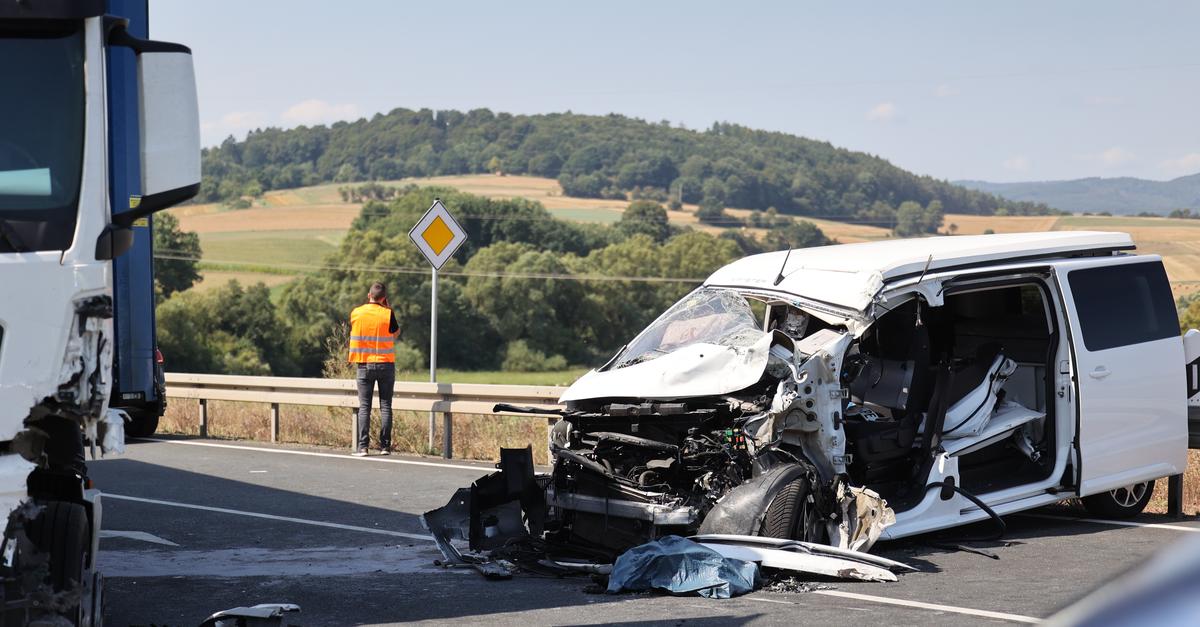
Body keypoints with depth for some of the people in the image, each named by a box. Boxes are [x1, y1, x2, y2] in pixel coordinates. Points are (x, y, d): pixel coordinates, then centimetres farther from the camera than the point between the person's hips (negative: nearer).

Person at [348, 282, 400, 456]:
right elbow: (396, 333, 7)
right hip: (386, 364, -1)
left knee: (364, 407, 2)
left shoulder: (356, 313, -3)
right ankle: (385, 446, 2)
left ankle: (362, 446, -4)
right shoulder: (387, 313, -8)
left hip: (364, 365, 1)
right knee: (385, 406, 4)